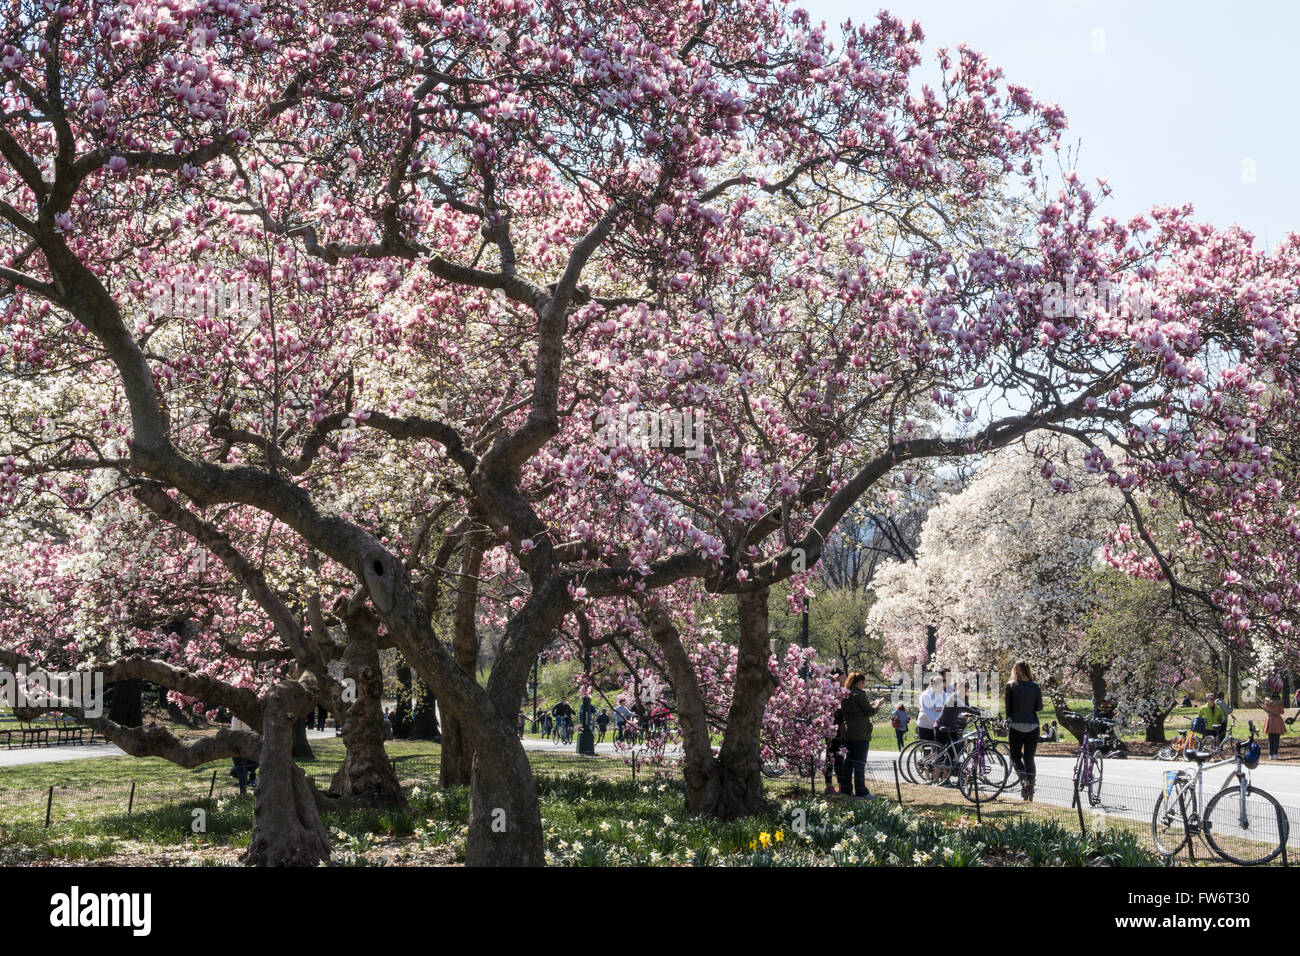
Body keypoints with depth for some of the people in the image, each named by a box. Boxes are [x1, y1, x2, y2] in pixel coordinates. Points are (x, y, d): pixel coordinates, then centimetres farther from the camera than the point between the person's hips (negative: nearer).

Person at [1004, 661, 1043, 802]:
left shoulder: (1011, 687, -3)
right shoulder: (1035, 687, 1)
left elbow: (1008, 707, 0)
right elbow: (1039, 707, 1)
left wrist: (1008, 722, 12)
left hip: (1016, 725, -2)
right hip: (1033, 726, 2)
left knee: (1016, 756, 8)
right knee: (1029, 758, 10)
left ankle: (1024, 779, -20)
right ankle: (1030, 792, 7)